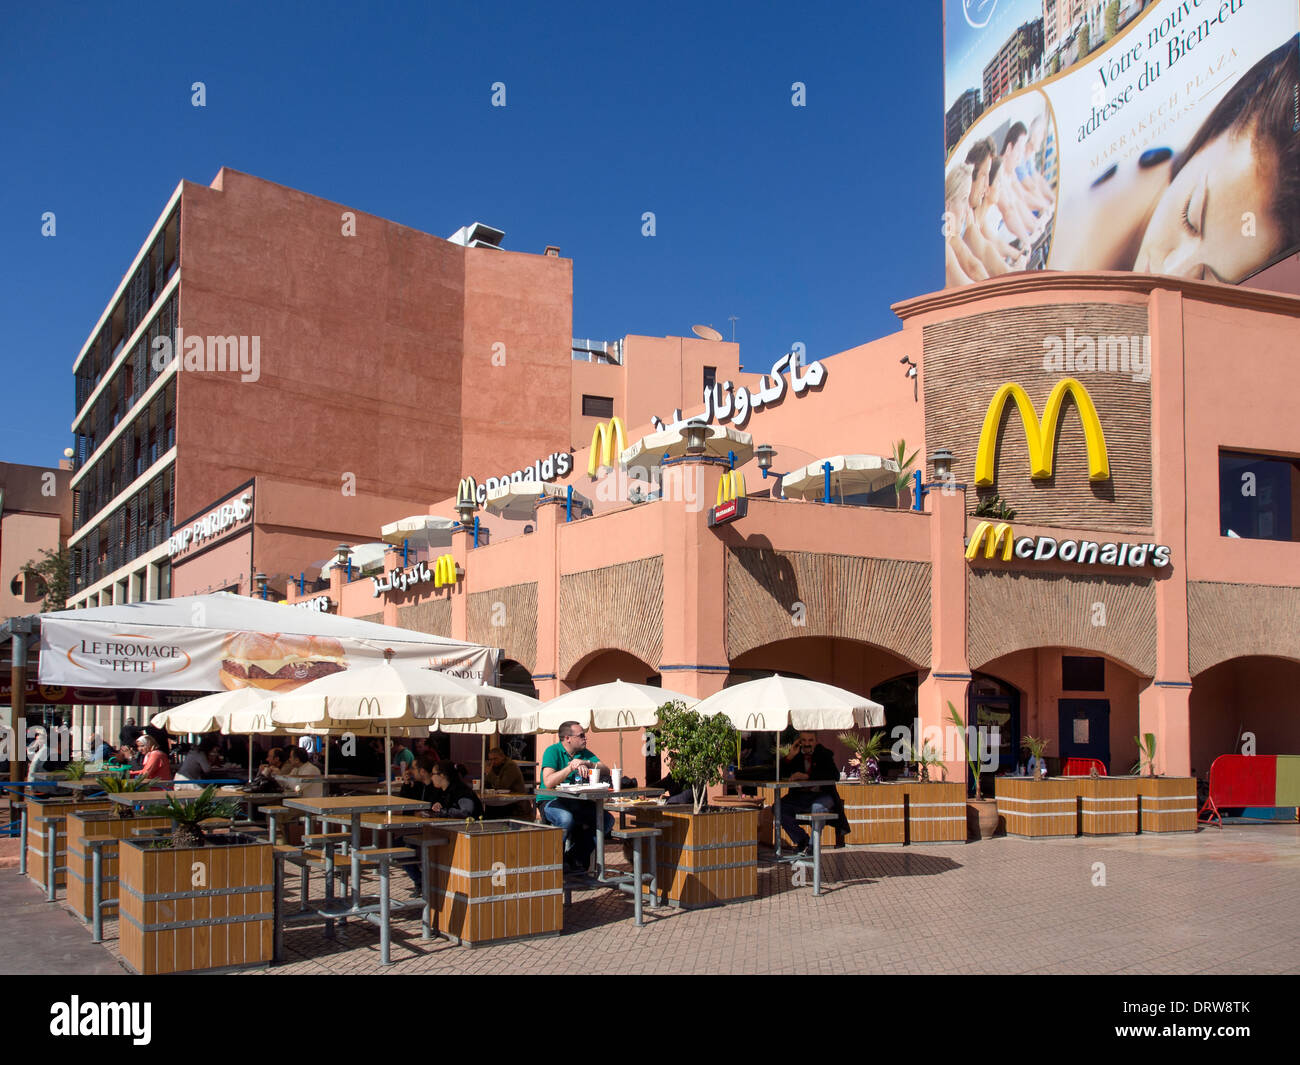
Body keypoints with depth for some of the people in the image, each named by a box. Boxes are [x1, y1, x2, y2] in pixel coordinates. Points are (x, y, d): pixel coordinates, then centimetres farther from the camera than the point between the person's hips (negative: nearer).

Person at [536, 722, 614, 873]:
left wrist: (586, 763, -18)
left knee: (607, 819, -15)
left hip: (577, 802, 6)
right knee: (566, 819, -37)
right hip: (551, 801, -6)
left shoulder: (584, 753, 12)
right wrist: (571, 767, -27)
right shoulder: (552, 751, -7)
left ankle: (577, 859, -3)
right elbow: (548, 782, -20)